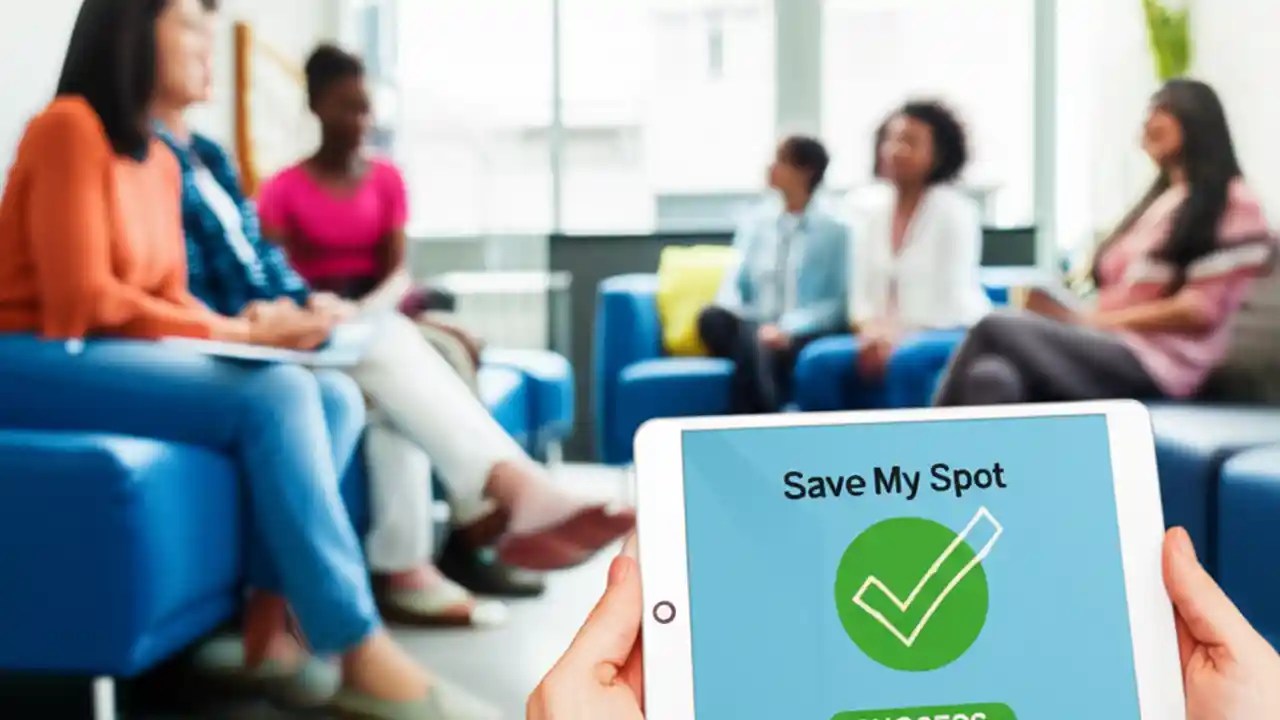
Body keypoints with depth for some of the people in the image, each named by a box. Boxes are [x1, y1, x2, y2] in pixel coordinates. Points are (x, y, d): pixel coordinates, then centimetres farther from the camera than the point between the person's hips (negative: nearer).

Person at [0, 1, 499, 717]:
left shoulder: (160, 158, 14)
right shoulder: (70, 126, -10)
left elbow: (165, 294, 11)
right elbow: (82, 299, -17)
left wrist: (244, 325, -9)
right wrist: (232, 331, -14)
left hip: (124, 354, 8)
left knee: (336, 396, -10)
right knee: (276, 398, -28)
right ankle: (361, 656, -25)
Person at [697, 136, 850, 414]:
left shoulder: (832, 228, 0)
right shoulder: (758, 220, 13)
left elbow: (837, 303, -4)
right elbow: (735, 282, 11)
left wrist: (789, 328, -19)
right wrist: (732, 312, -13)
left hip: (805, 334, -4)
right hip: (757, 327, 4)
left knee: (761, 347, -38)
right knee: (712, 318, -29)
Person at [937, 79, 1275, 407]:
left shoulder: (1235, 203, 4)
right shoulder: (1160, 200, 29)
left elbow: (1200, 310, -8)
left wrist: (1090, 320, -9)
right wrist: (1069, 311, 0)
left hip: (1154, 361, -7)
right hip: (1110, 349, 7)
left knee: (997, 329, -26)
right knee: (991, 377, -25)